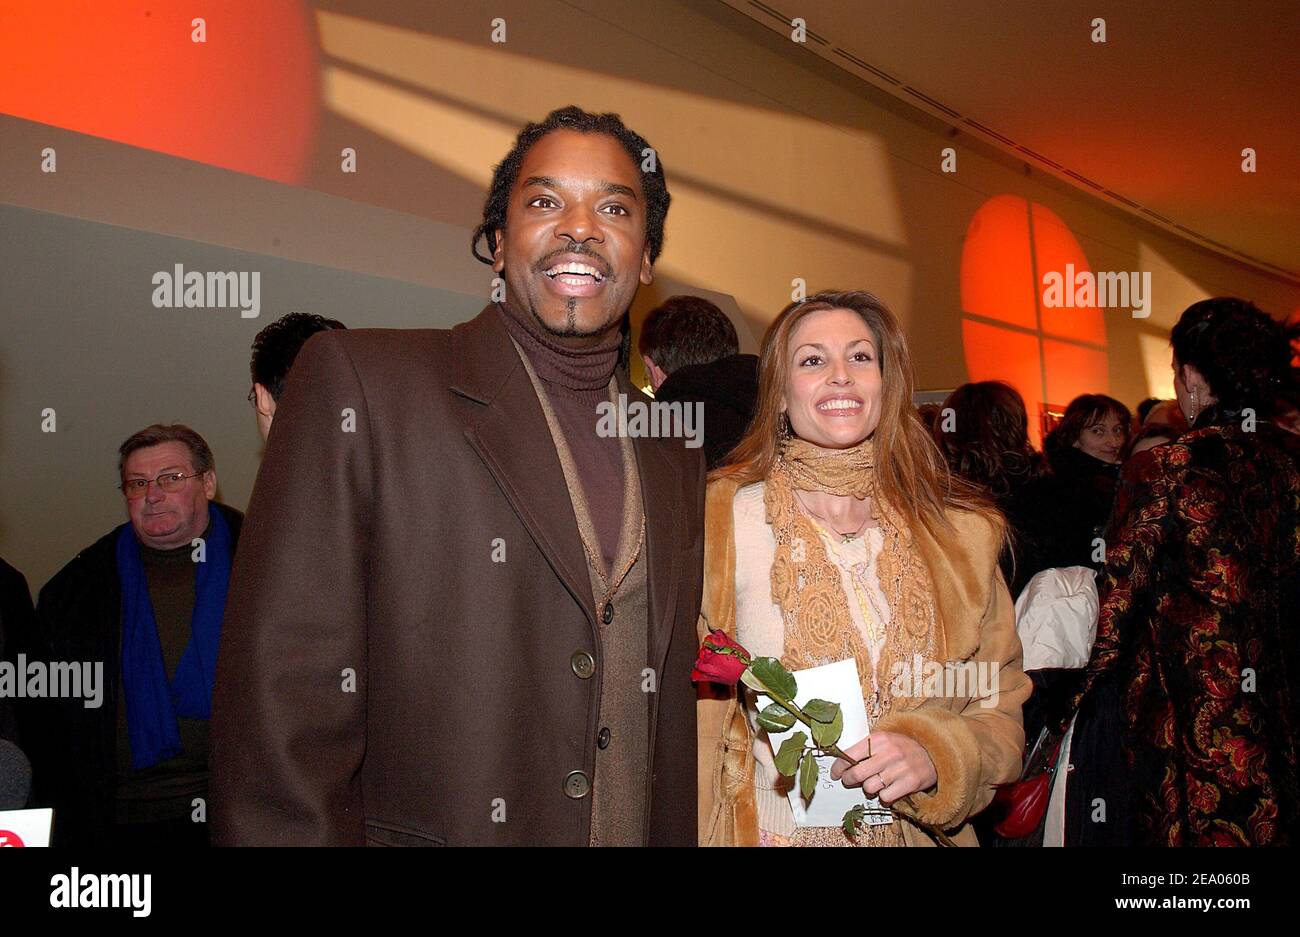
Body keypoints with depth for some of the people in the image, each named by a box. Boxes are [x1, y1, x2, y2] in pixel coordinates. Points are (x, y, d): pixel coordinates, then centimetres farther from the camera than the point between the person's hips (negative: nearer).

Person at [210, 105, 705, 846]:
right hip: (429, 828, -5)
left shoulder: (676, 457, 6)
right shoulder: (361, 381, -11)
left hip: (641, 829, 5)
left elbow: (668, 718, 10)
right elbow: (286, 698, -16)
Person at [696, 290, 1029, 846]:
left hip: (917, 828, 3)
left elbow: (999, 713, 0)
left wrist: (933, 756, -18)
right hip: (769, 828, -2)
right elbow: (689, 712, -8)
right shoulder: (718, 520, -12)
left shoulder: (960, 532, -4)